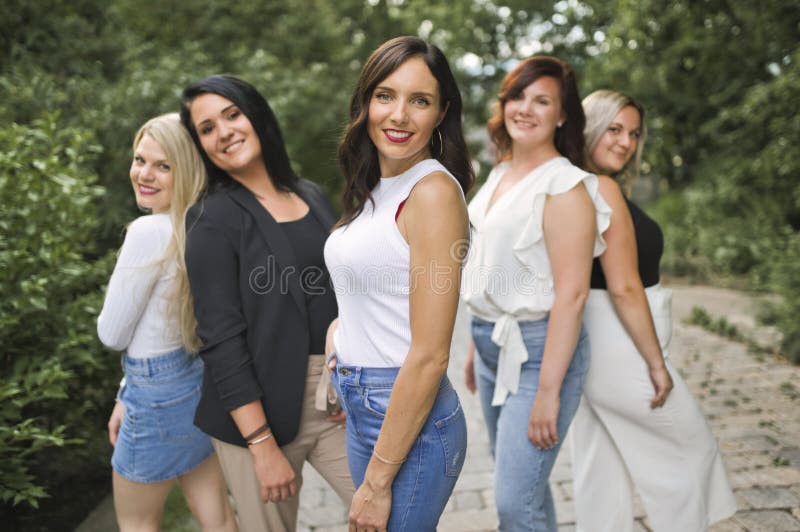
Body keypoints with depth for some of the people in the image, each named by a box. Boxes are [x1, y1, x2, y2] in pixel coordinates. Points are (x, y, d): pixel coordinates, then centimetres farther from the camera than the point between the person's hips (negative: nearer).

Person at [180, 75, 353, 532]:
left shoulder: (312, 196, 8)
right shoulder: (214, 220, -8)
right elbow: (222, 341, -13)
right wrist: (263, 447, -16)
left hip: (338, 402, 5)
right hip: (262, 409, -4)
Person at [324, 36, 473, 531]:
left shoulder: (433, 190, -18)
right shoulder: (378, 189, 8)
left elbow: (429, 357, -21)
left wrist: (378, 481, -17)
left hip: (410, 419, -8)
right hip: (364, 409, 8)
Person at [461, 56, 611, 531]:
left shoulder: (564, 185, -14)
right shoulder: (500, 175, 11)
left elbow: (571, 293, -19)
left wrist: (548, 390, -21)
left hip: (539, 349, -8)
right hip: (492, 344, 8)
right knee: (524, 484, 18)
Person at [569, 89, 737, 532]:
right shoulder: (604, 189, -18)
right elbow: (624, 288, -22)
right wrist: (656, 363, -14)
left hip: (586, 344, 9)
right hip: (618, 350, -9)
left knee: (600, 464, 16)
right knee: (693, 449, 12)